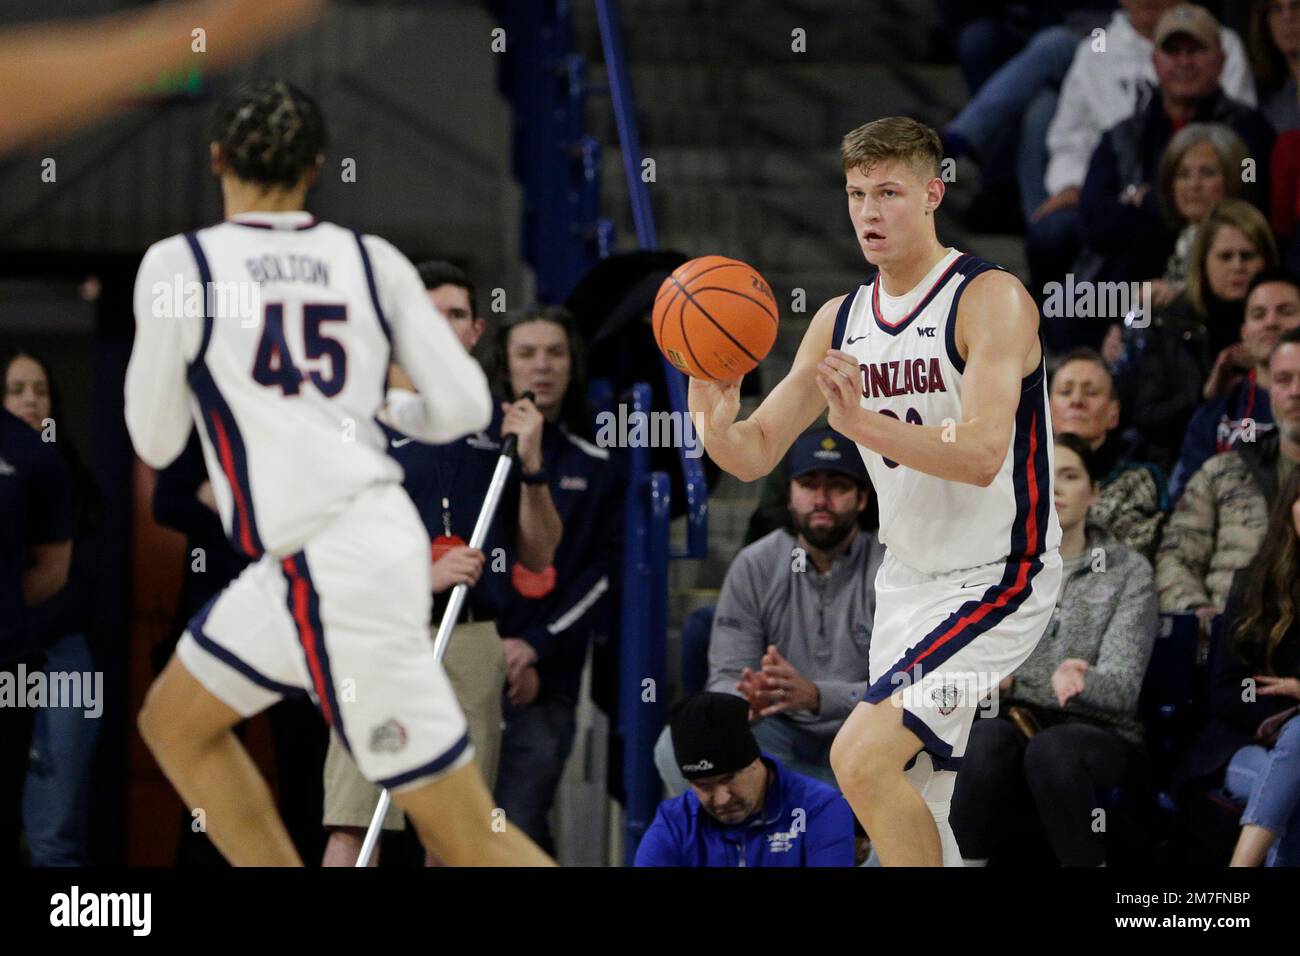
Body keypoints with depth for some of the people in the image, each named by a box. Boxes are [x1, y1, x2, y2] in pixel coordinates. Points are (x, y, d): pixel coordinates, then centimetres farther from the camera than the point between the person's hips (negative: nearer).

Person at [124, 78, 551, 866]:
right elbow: (465, 408, 3)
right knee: (175, 722, 23)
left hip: (331, 569, -7)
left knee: (468, 834, -5)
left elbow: (156, 441, 3)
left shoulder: (178, 264, -5)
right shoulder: (372, 260, 7)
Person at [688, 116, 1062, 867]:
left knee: (860, 757, -22)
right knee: (907, 820, 12)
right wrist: (716, 422, -17)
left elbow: (981, 456, -27)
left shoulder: (991, 299, -15)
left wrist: (864, 424, -41)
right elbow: (756, 455, 6)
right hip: (908, 581, 8)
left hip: (996, 580, -8)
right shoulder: (839, 322, 7)